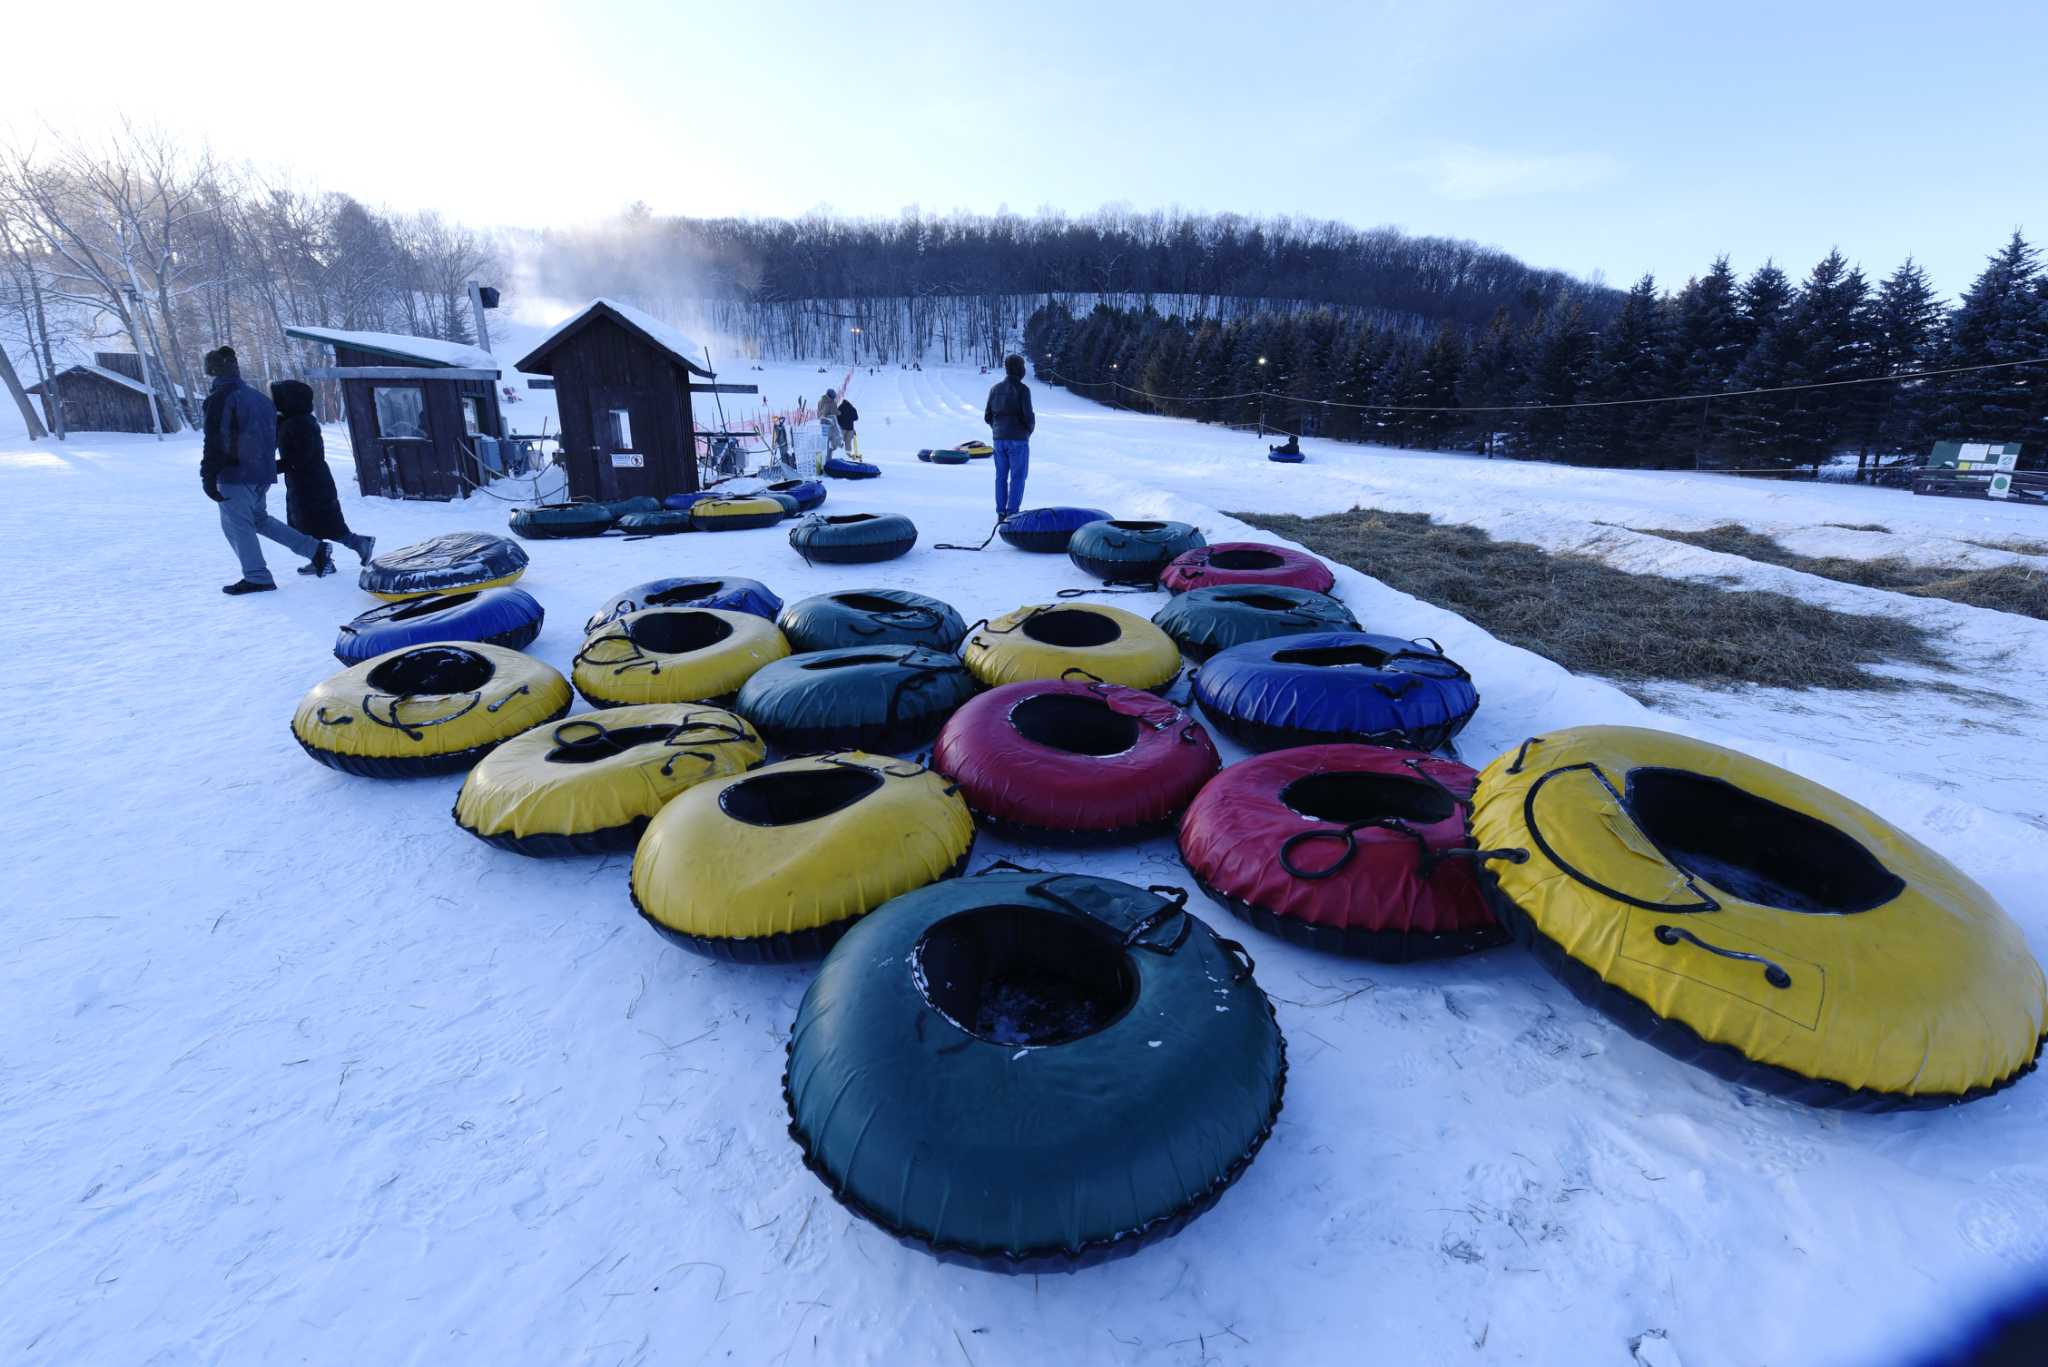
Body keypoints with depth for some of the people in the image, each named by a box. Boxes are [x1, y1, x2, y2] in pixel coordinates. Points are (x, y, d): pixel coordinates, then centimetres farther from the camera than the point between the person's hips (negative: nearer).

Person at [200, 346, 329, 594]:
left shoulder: (219, 398, -11)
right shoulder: (259, 398, 13)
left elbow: (215, 442, -15)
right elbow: (273, 437, 21)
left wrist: (208, 476, -12)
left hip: (236, 476, -8)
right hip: (263, 473, 8)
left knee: (236, 524, -1)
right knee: (259, 518, 21)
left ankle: (257, 578, -2)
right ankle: (315, 549, 12)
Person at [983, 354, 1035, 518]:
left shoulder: (995, 389, 6)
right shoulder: (1022, 389, -11)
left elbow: (987, 416, 7)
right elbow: (1028, 415, -14)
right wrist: (1030, 428, 6)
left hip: (999, 439, 5)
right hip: (1018, 439, -5)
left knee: (1001, 476, 11)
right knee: (1017, 476, 1)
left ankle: (1001, 513, 11)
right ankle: (1012, 513, -3)